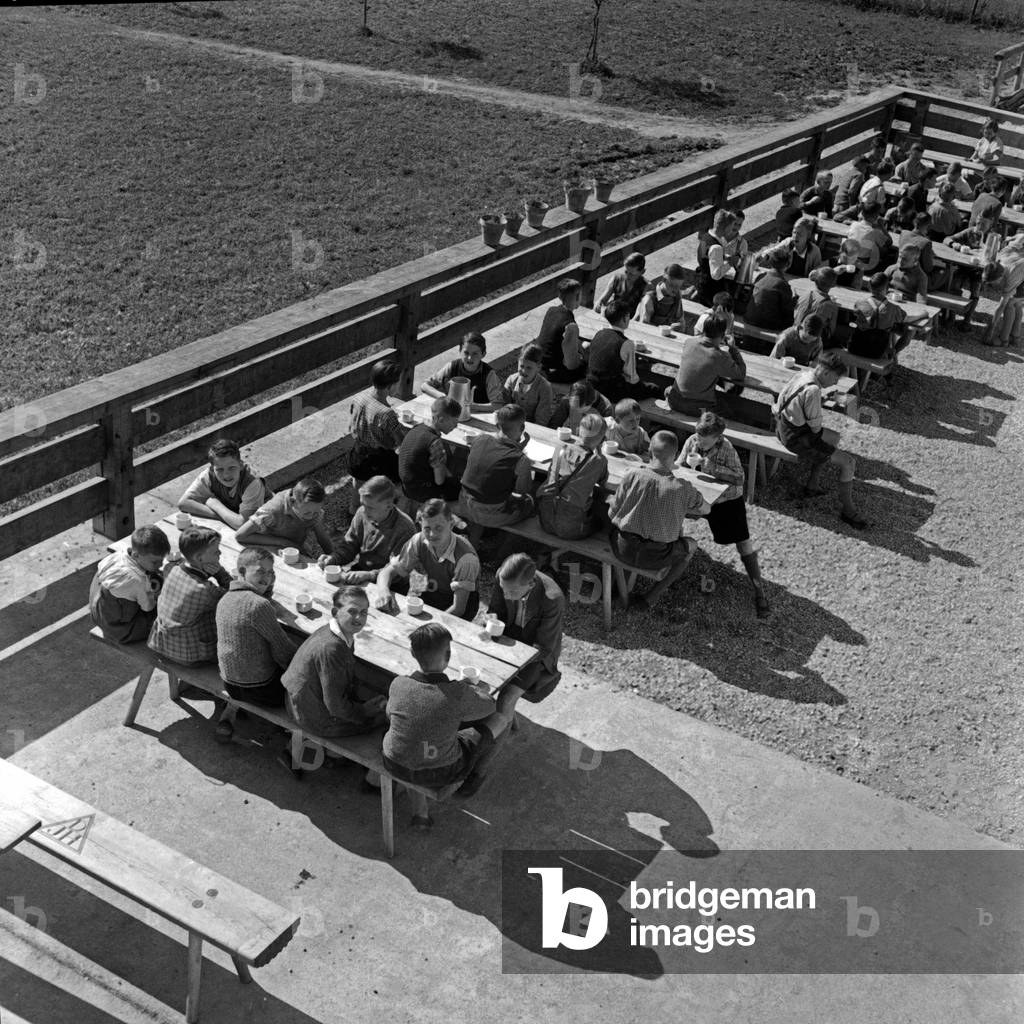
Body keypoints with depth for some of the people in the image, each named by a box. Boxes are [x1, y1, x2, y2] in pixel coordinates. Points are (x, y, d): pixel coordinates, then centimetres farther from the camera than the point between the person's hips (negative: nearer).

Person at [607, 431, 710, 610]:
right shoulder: (682, 488, -17)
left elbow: (612, 514, -7)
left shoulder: (633, 475, -15)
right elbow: (705, 509, 3)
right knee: (691, 546, 27)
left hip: (622, 549, 4)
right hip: (654, 557, -3)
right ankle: (650, 598, 19)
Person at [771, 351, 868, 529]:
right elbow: (815, 429, -19)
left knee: (829, 445, 34)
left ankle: (812, 486, 37)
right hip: (797, 438, -10)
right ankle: (848, 510, 5)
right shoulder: (812, 390, -27)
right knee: (848, 462, -6)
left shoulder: (803, 374, 0)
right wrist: (830, 435, -1)